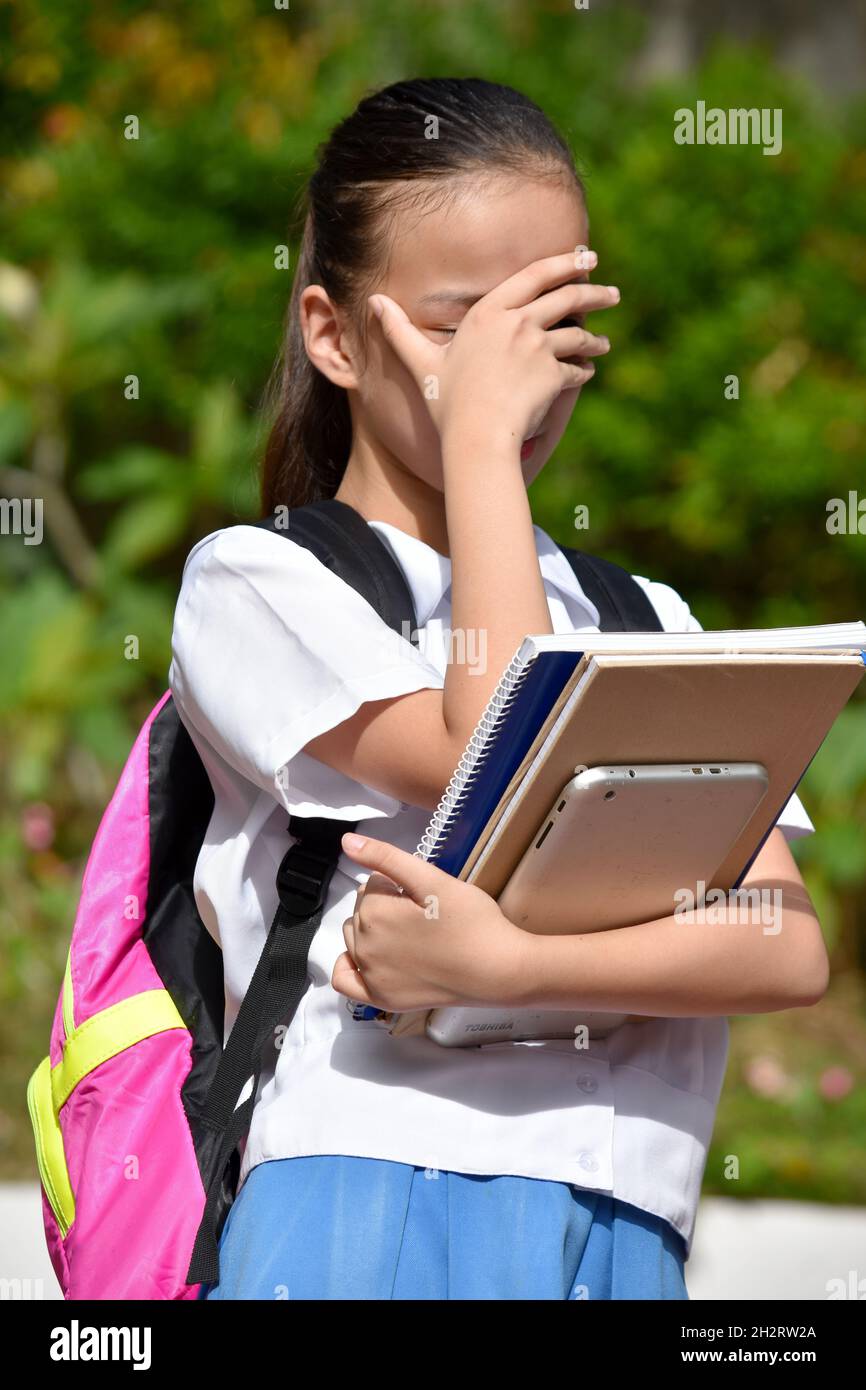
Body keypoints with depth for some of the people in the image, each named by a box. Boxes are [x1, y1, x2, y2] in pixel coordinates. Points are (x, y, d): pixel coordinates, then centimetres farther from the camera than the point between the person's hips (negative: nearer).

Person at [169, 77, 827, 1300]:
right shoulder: (255, 583, 7)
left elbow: (790, 948, 4)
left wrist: (512, 963, -13)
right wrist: (482, 435, 0)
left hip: (626, 1226, 4)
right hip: (370, 1200, -3)